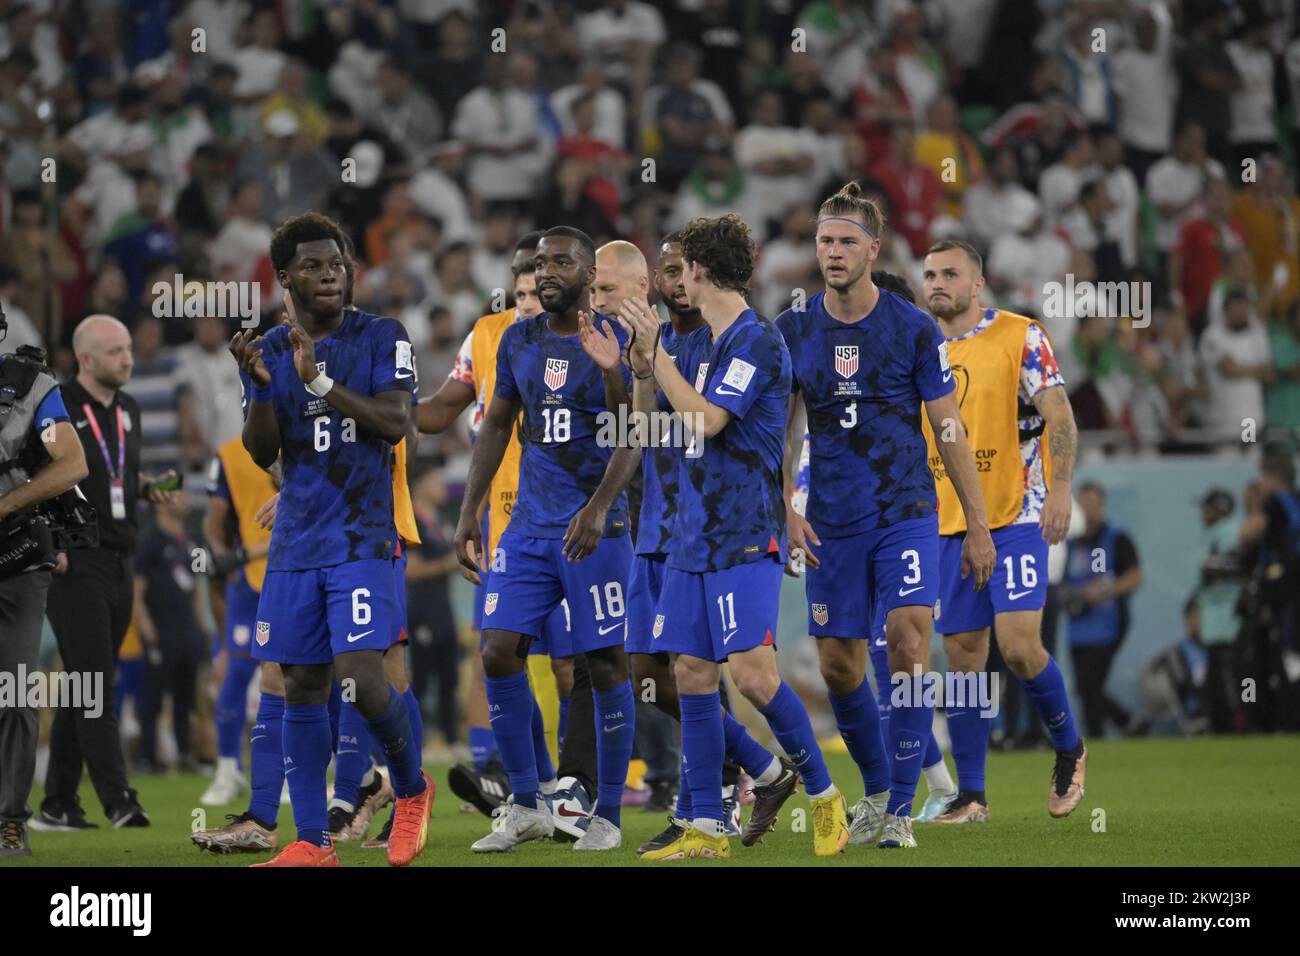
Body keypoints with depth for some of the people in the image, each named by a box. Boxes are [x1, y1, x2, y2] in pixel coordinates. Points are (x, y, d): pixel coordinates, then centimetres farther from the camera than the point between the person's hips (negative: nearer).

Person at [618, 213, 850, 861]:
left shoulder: (757, 342, -11)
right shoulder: (695, 344, 15)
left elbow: (704, 420, -20)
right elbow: (650, 425, 22)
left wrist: (656, 350, -14)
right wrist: (641, 367, 5)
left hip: (746, 539, -8)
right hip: (692, 539, 8)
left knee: (752, 673, -15)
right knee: (692, 677, 4)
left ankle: (823, 796, 1)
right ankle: (706, 830, 7)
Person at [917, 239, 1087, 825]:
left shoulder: (1020, 337, -3)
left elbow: (1059, 417, -8)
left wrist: (1060, 488, -20)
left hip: (1015, 517, -5)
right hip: (949, 528, 5)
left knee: (1018, 646, -15)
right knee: (963, 659, 3)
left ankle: (1069, 749, 9)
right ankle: (970, 796, 8)